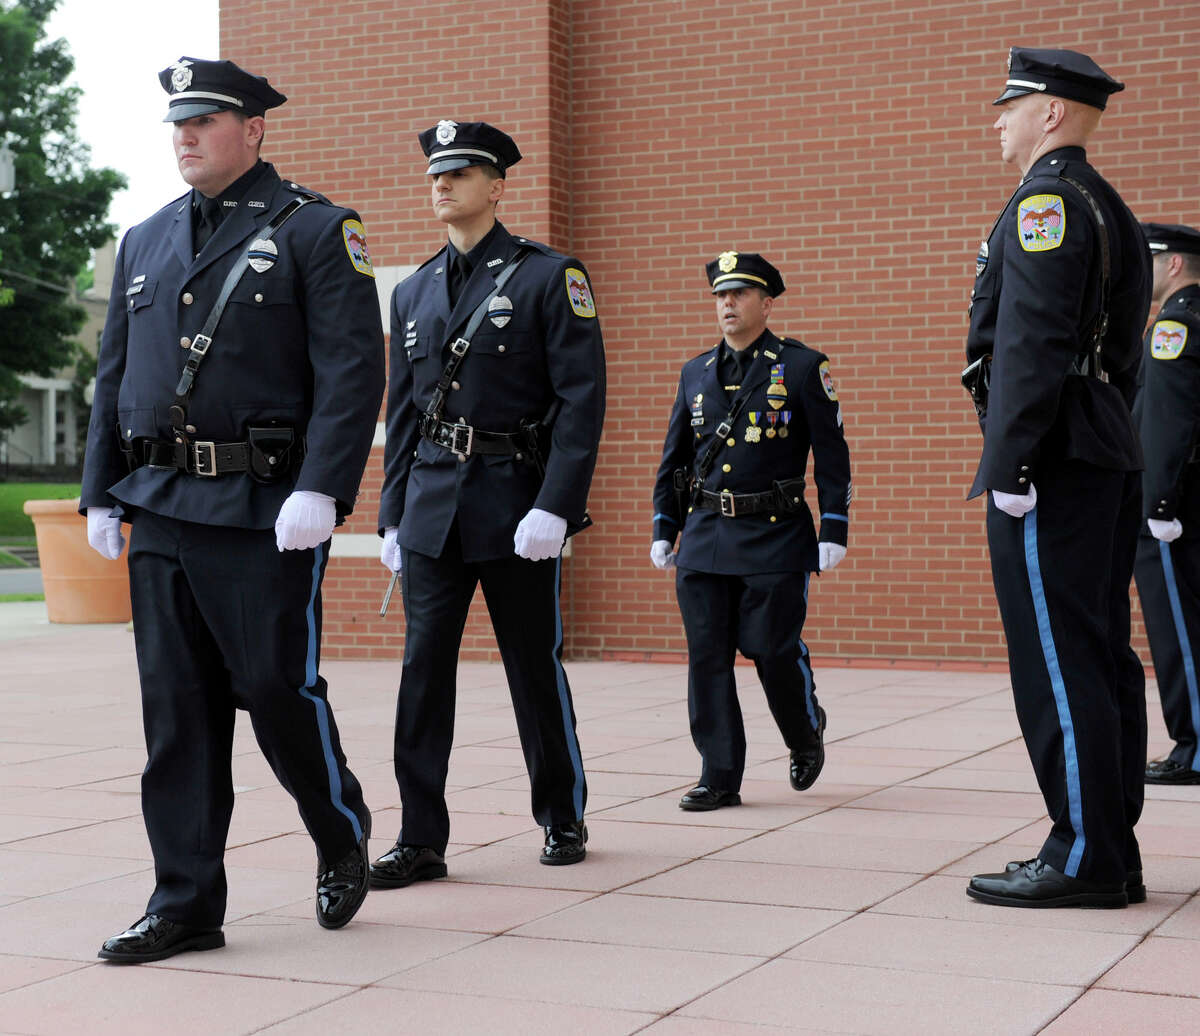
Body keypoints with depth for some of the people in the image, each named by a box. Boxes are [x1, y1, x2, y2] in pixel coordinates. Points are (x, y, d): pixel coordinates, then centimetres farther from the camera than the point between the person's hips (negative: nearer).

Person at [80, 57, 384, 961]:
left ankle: (344, 838, 26)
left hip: (264, 514, -6)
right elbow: (114, 378, 19)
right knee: (177, 712, 6)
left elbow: (352, 371, -11)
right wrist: (102, 494, 13)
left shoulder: (315, 231, -3)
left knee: (279, 691, -1)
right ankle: (186, 905, 12)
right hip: (160, 512, 6)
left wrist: (320, 490, -20)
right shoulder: (146, 242, 16)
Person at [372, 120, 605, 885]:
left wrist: (555, 508, -18)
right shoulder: (414, 292, 13)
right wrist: (392, 514, 11)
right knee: (424, 669, -1)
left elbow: (583, 400, -11)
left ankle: (564, 818, 24)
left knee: (536, 667, 6)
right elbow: (402, 412, 16)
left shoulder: (550, 277, -4)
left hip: (517, 505, -4)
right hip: (432, 506, 4)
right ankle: (421, 840, 4)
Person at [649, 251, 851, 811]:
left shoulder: (803, 367, 0)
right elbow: (673, 458, 18)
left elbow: (832, 455, -1)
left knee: (773, 648, -4)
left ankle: (807, 733, 25)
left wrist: (834, 533, -7)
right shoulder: (695, 373, 13)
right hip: (704, 537, 4)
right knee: (707, 656, 1)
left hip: (775, 536, -4)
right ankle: (719, 776, 8)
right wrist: (664, 530, 13)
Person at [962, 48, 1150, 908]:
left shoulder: (1046, 200, -10)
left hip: (1052, 461, -10)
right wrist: (1106, 443, 21)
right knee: (1103, 654, 10)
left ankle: (1084, 858, -4)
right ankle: (1114, 853, 15)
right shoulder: (1110, 209, 21)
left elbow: (1030, 342, -20)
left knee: (1060, 661, -7)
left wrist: (1009, 466, -21)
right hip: (1108, 460, 10)